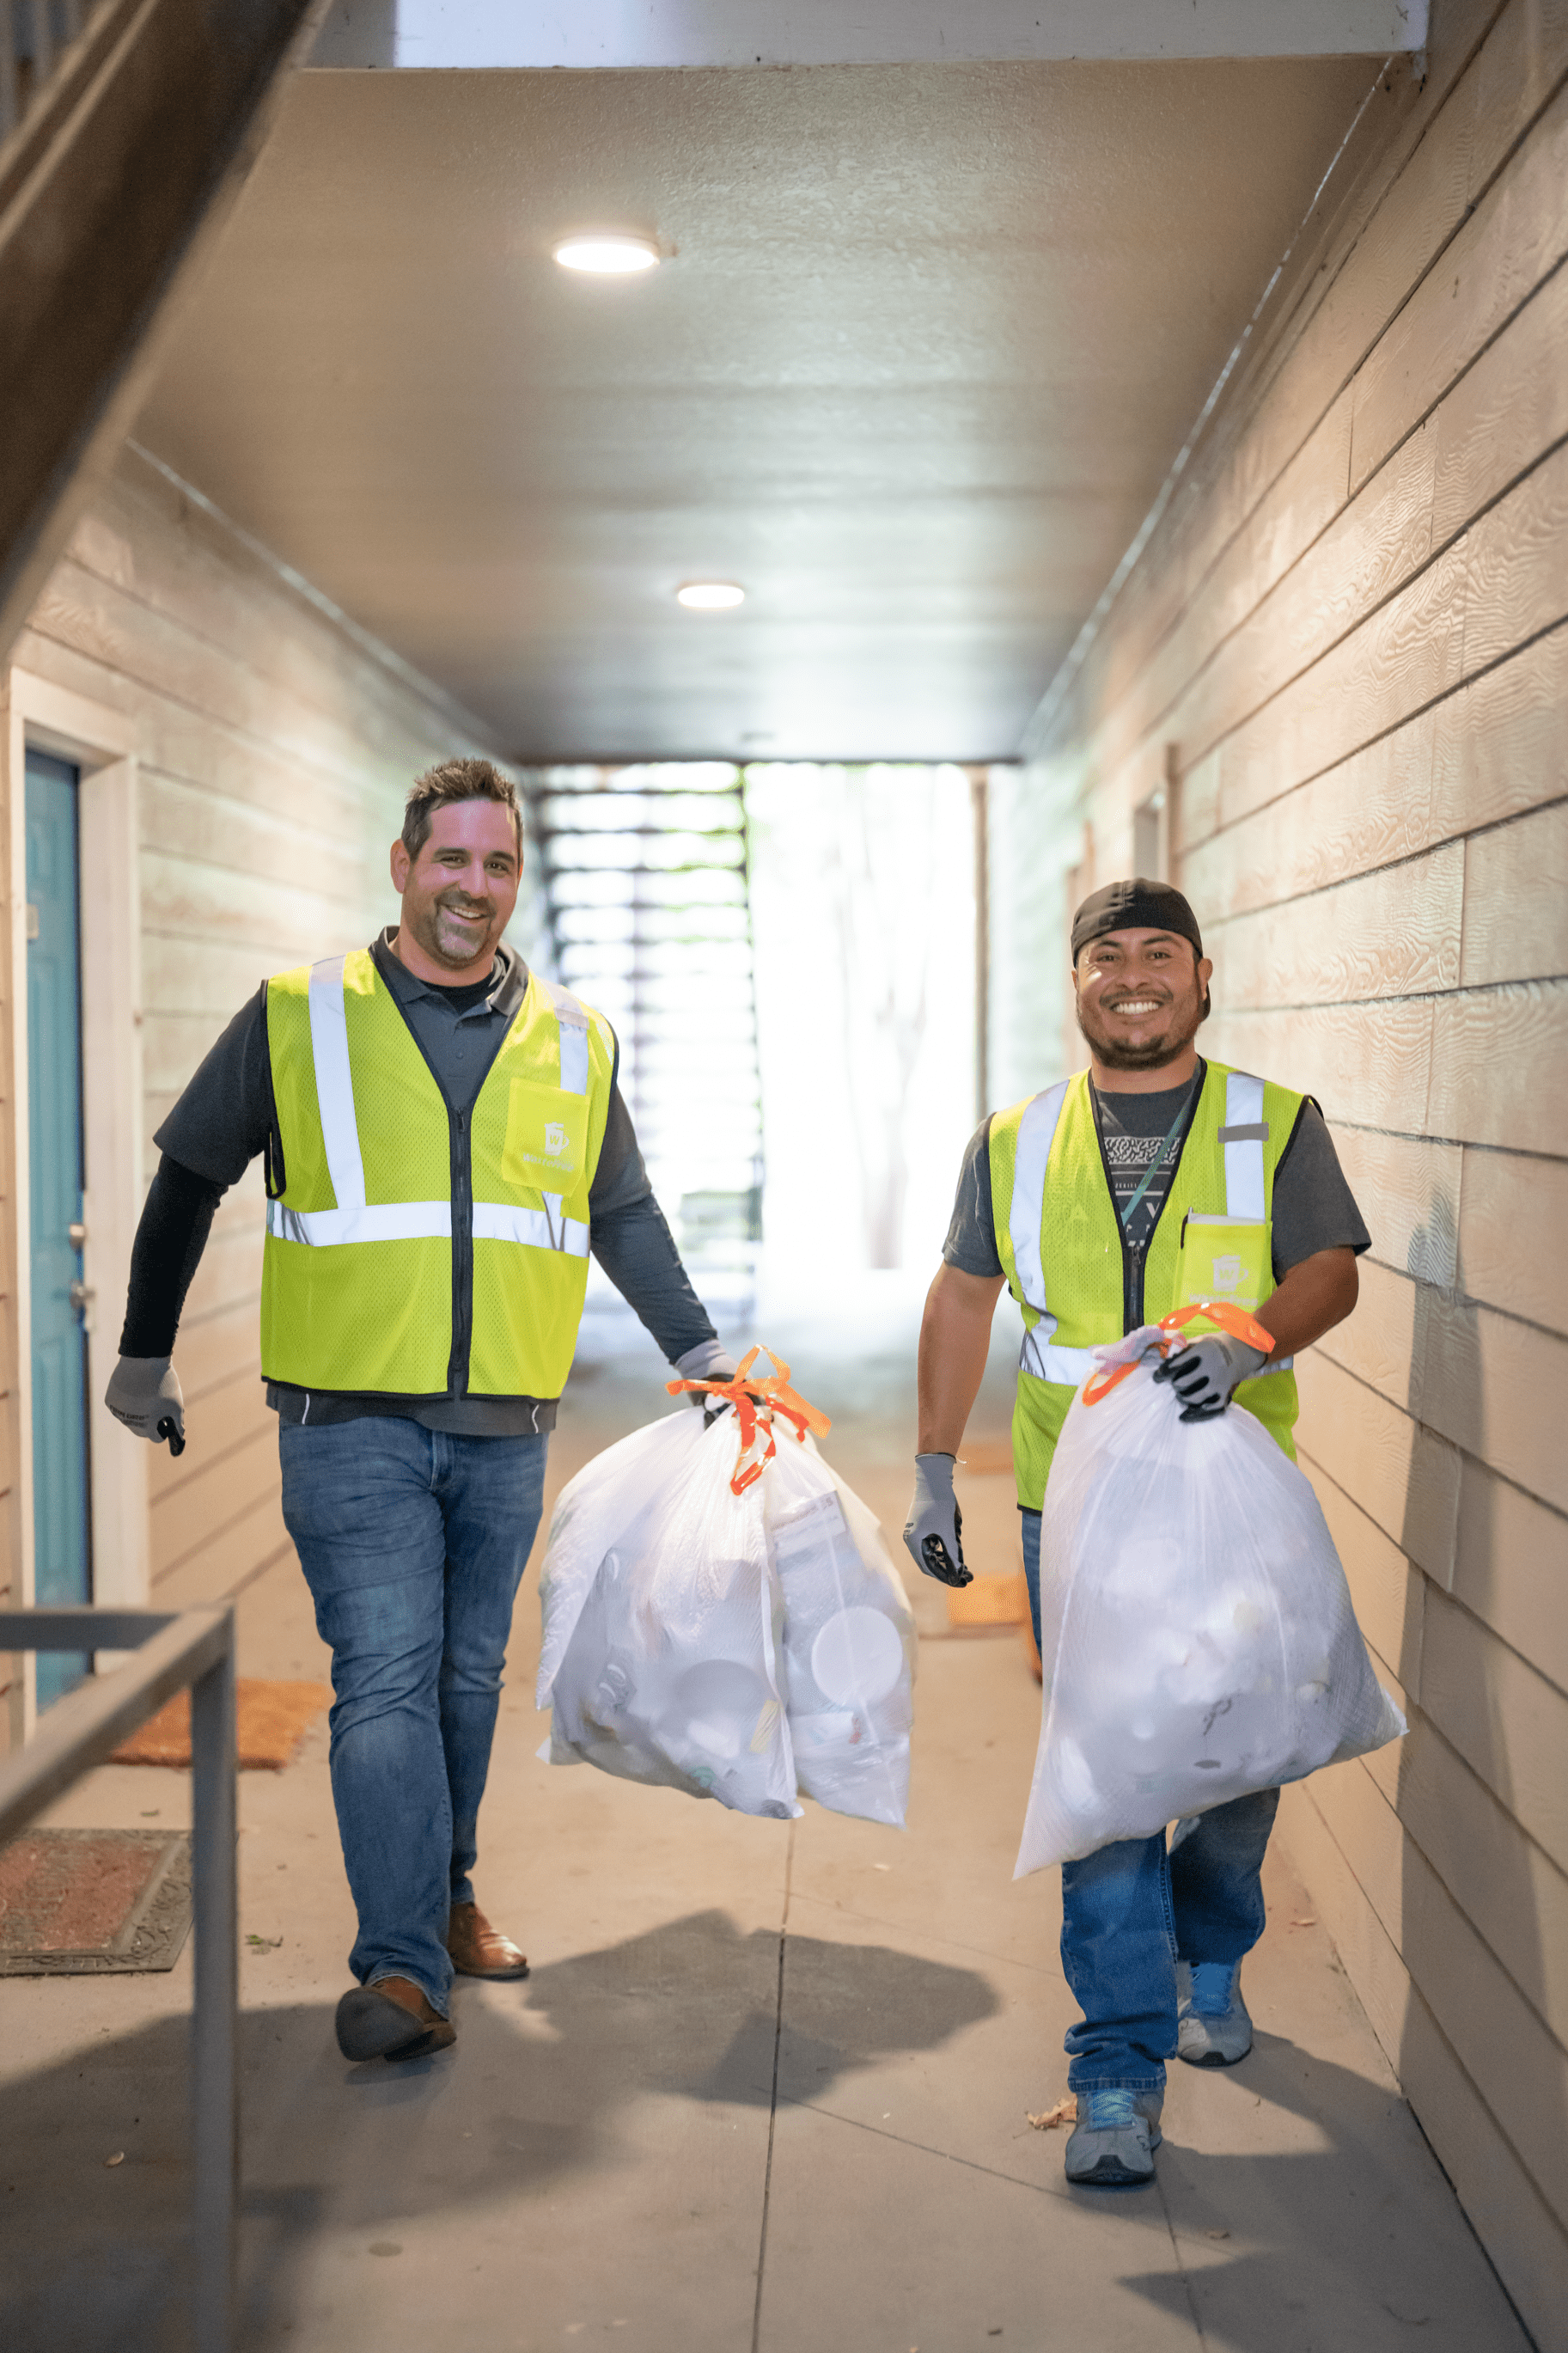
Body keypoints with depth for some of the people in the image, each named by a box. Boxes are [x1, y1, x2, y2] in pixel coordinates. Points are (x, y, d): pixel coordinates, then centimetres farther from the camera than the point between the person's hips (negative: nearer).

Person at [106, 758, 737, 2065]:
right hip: (353, 1420, -3)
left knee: (469, 1677, 14)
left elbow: (624, 1214, 20)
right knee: (386, 1677, -10)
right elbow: (189, 1184, 8)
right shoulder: (299, 1018, 0)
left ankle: (446, 1895, 32)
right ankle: (402, 1962, -9)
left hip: (504, 1426, 3)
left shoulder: (571, 1044, 8)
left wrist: (699, 1351, 15)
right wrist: (145, 1354, 10)